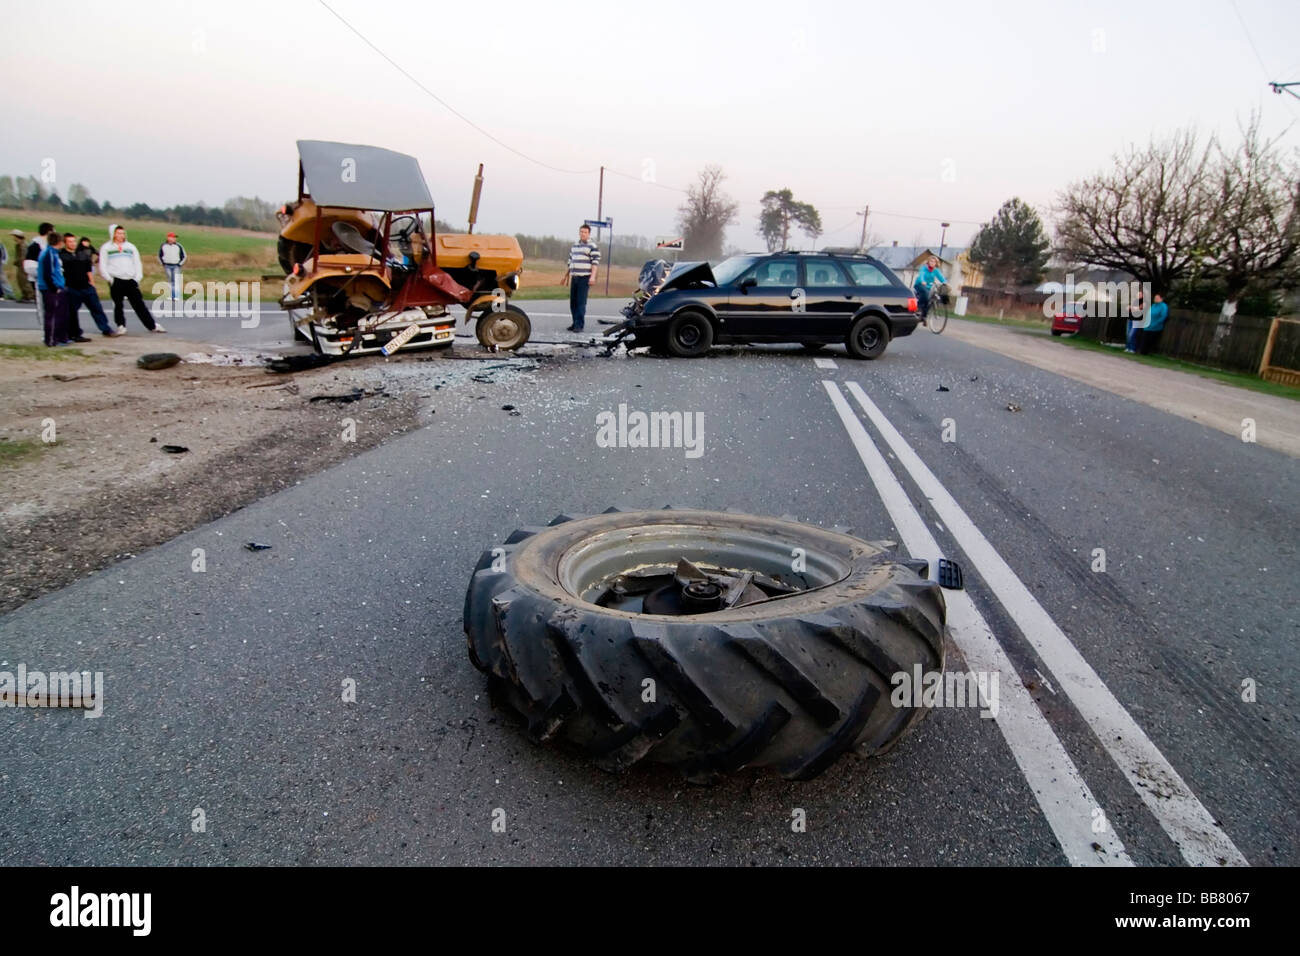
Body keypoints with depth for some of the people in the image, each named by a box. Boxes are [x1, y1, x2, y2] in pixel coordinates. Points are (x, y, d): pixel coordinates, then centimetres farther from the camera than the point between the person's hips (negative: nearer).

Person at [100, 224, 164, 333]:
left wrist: (137, 278, 2)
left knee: (139, 304, 0)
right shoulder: (106, 248, 8)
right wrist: (110, 279, -7)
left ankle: (152, 326, 0)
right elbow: (103, 266, 5)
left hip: (131, 281, 2)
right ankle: (121, 326, 10)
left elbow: (137, 263, 15)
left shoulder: (131, 247, 15)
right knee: (118, 305, 1)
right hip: (116, 281, -1)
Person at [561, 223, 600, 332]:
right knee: (573, 302, 7)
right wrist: (566, 276, 25)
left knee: (581, 302, -10)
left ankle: (579, 325, -9)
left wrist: (593, 276, -21)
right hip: (574, 277, 7)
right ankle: (575, 323, 16)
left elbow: (595, 263, -10)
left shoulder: (593, 247, -1)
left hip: (584, 278, -7)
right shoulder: (574, 246, 20)